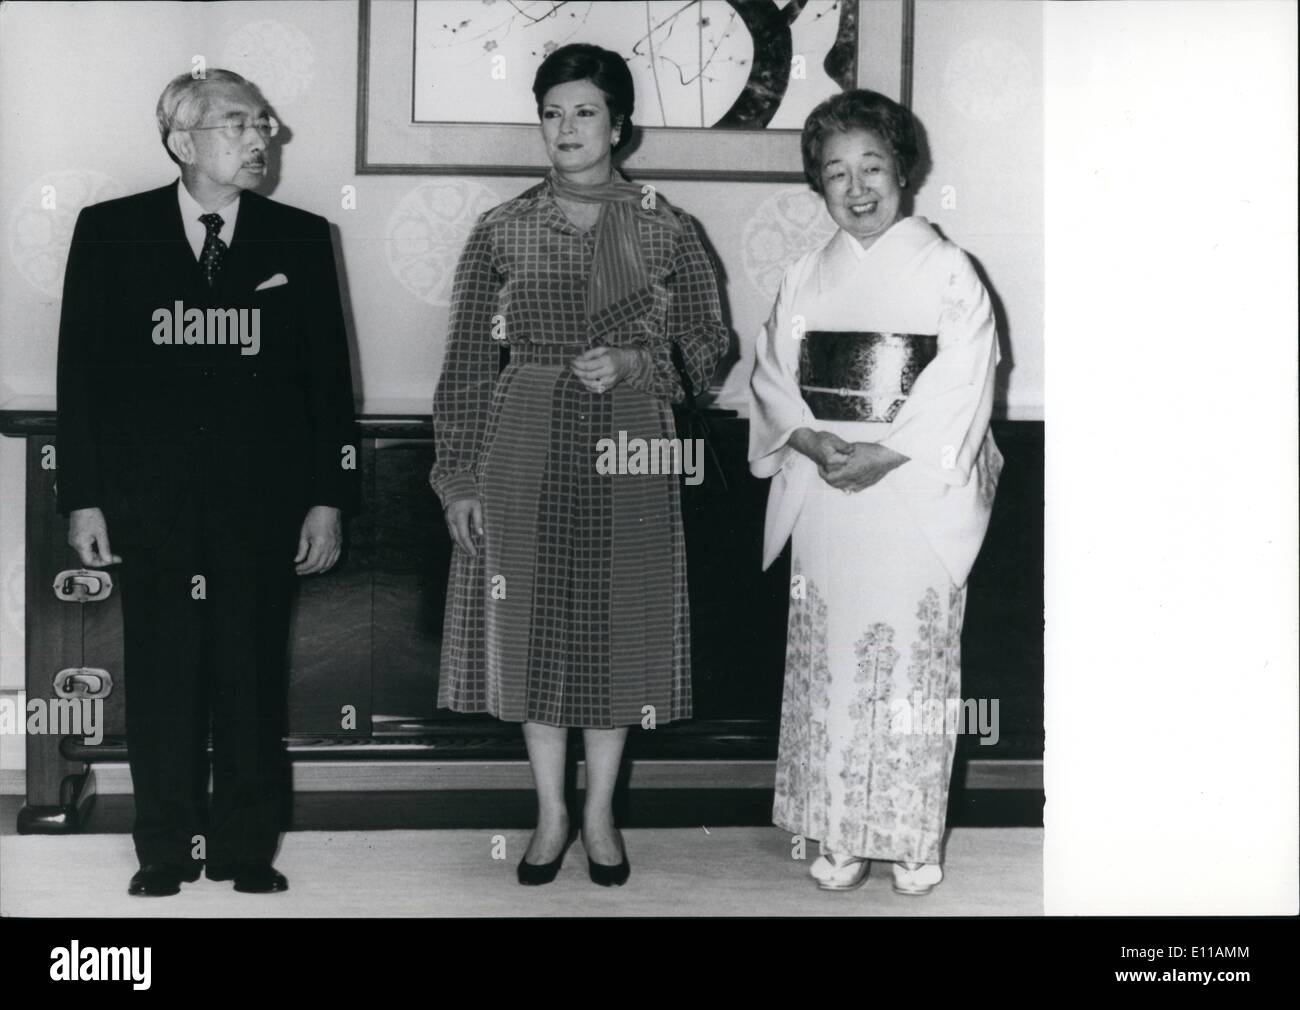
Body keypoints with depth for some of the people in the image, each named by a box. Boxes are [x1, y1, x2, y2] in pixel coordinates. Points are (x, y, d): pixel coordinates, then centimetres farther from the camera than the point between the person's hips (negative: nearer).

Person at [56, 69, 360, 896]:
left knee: (254, 673, 5)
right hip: (151, 496, 0)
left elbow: (329, 378, 5)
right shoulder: (111, 232, 4)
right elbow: (81, 369, 4)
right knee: (162, 674, 5)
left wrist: (329, 497, 1)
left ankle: (246, 847, 17)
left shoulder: (300, 239, 6)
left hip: (261, 500, 1)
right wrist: (83, 495, -1)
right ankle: (167, 849, 17)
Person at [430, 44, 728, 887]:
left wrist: (632, 362, -14)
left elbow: (707, 344, 6)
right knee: (533, 626, 6)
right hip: (525, 450, 1)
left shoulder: (666, 231, 0)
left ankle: (601, 814, 22)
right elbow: (468, 360, 2)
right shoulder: (503, 230, 1)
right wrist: (459, 477, -1)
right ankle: (551, 813, 22)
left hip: (627, 450, 0)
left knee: (617, 627, 6)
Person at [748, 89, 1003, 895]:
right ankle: (840, 833, 18)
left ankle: (916, 839, 14)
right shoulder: (805, 280, 10)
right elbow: (772, 381, 6)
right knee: (828, 665, 6)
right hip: (825, 504, 3)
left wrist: (884, 454, -18)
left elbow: (963, 390, -9)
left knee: (914, 663, 1)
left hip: (918, 504, -3)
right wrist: (813, 442, -13)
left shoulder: (948, 271, -1)